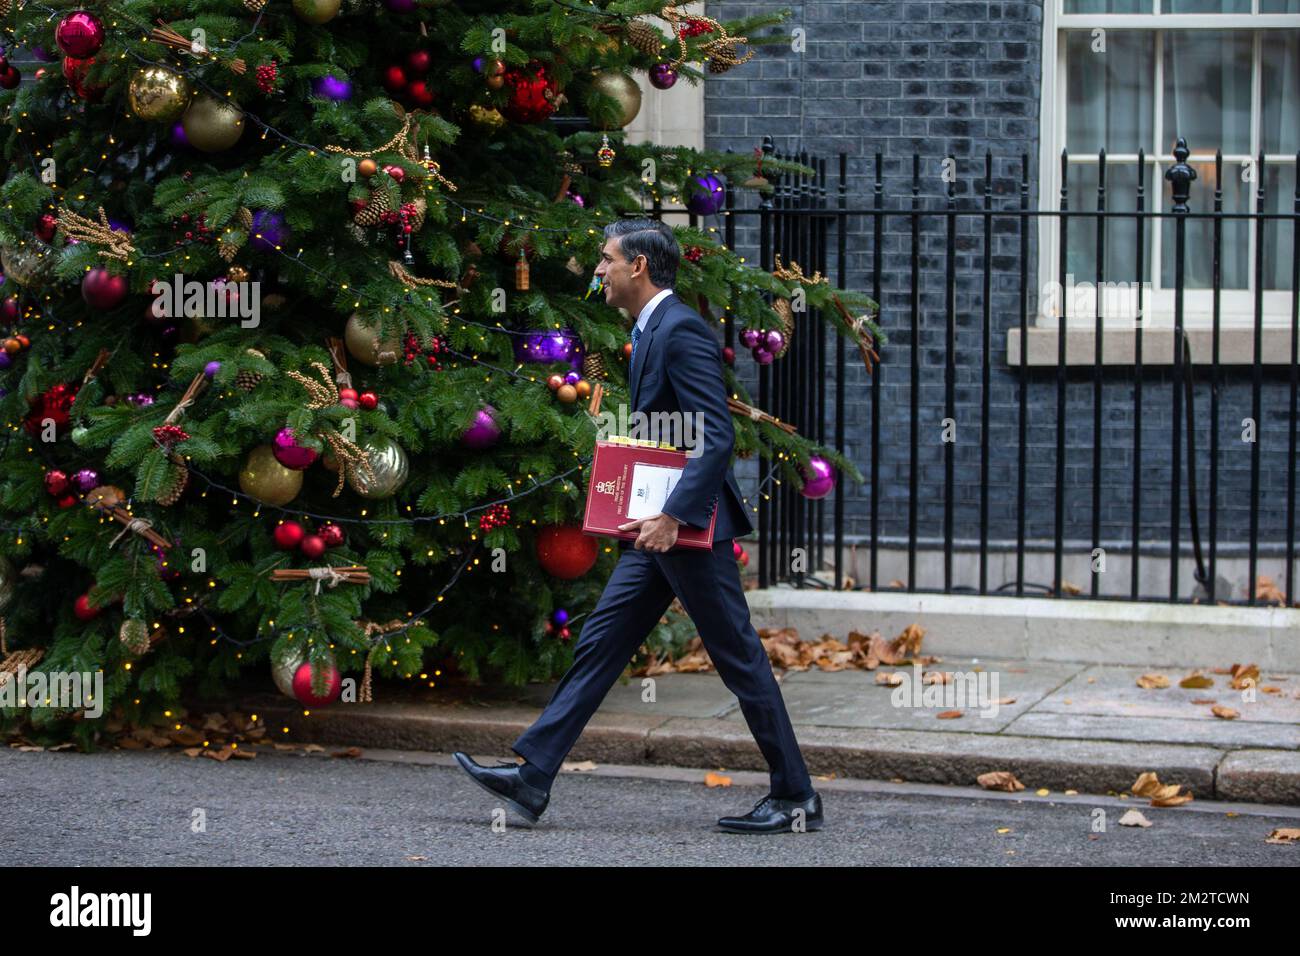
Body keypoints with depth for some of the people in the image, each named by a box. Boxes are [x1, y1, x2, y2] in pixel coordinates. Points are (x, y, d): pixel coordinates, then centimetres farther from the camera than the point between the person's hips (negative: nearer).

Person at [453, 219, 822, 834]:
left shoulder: (682, 331, -16)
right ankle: (533, 778, 5)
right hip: (657, 528, 10)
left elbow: (716, 438, -23)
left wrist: (672, 516, -28)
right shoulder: (650, 332, 16)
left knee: (739, 658, -2)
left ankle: (796, 798, 6)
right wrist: (647, 515, 17)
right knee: (600, 643, 6)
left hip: (690, 528, -10)